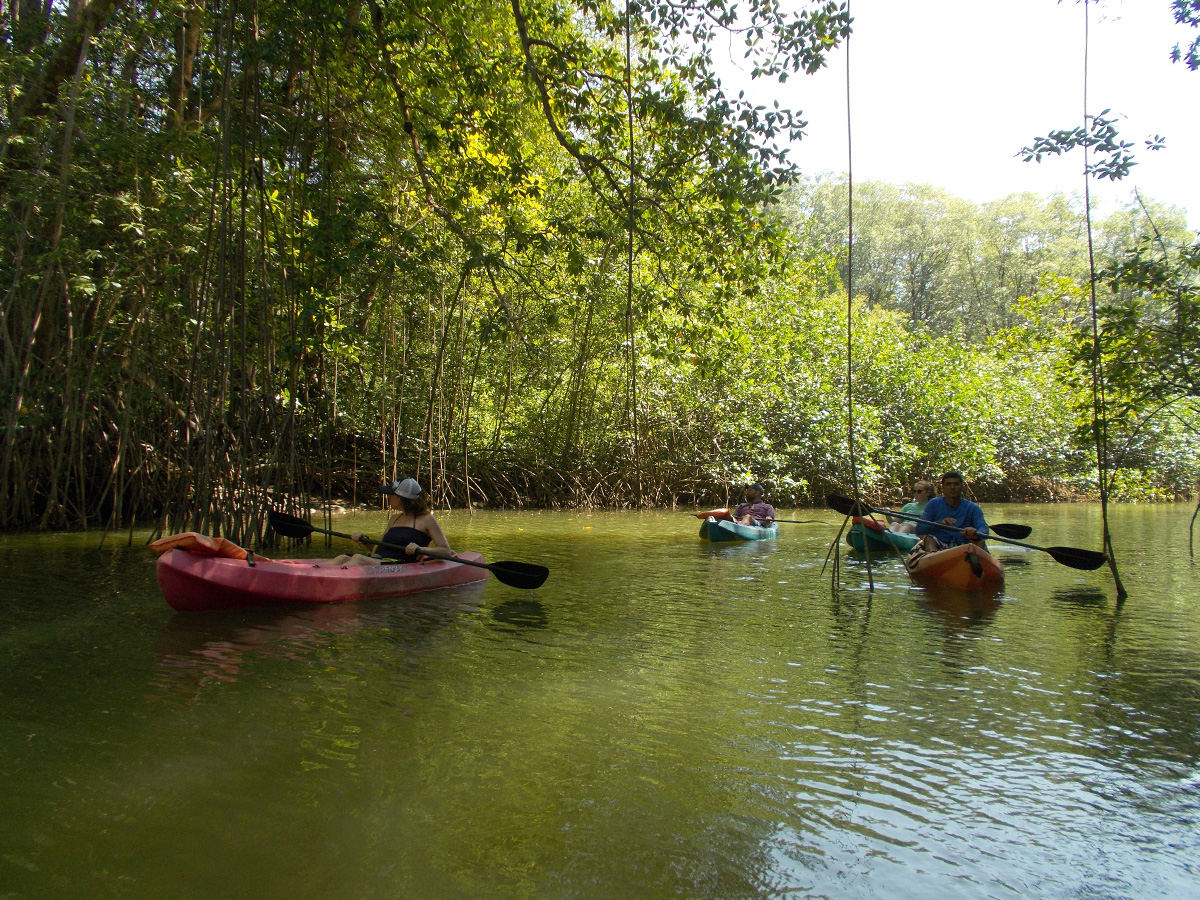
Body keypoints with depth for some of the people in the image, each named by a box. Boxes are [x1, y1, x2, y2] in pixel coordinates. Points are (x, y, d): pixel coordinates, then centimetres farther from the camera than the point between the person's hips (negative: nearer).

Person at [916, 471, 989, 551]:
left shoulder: (972, 508, 10)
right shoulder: (934, 504, 10)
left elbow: (984, 529, -10)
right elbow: (919, 529, -3)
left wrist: (975, 534, -38)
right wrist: (939, 523, -24)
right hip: (938, 547, -1)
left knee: (979, 541, -25)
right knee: (928, 538, -28)